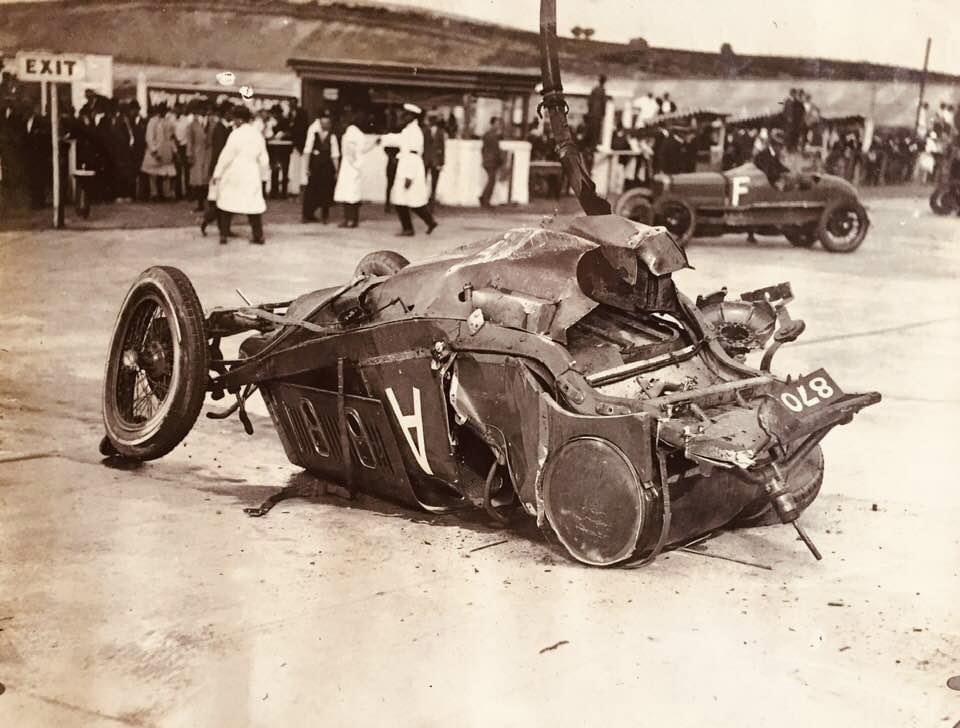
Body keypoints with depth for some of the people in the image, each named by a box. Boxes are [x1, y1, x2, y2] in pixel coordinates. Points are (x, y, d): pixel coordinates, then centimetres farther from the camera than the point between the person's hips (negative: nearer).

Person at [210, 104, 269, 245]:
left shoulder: (236, 134, -12)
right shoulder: (258, 135, 4)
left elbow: (226, 156, -10)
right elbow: (263, 159, 8)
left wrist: (217, 174, -4)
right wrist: (263, 175, 19)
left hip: (234, 174, -4)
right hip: (252, 175, 4)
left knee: (225, 203, 8)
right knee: (254, 204, 8)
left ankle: (224, 235, 7)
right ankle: (258, 236, 6)